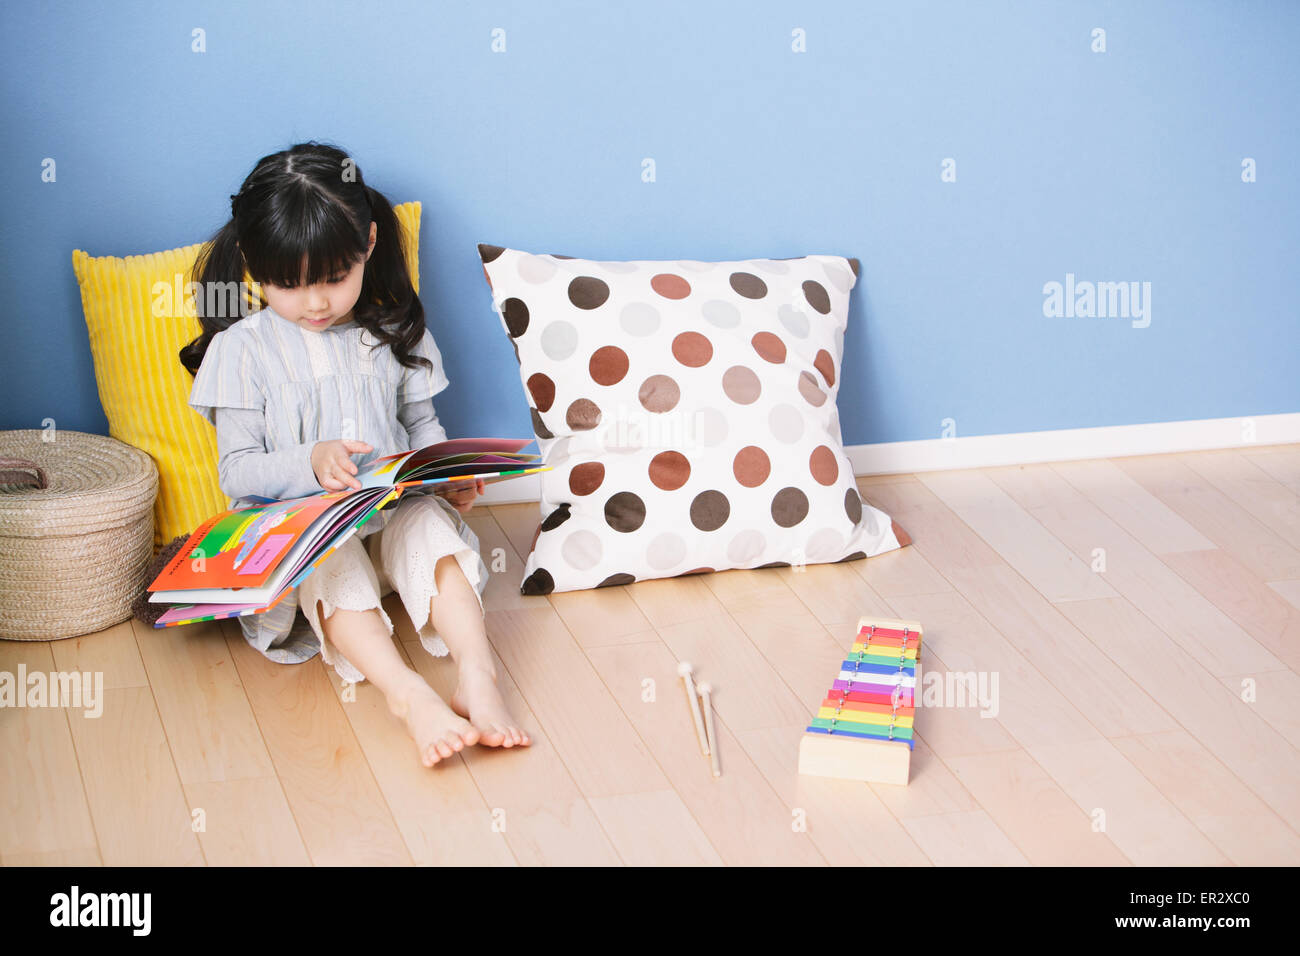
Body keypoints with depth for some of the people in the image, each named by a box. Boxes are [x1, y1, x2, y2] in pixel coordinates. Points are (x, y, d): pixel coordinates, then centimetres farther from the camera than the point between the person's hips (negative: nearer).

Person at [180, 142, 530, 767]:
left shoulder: (393, 330, 8)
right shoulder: (244, 347, -2)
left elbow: (422, 425, 17)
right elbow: (236, 471, -5)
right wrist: (311, 463, -23)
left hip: (392, 510, 3)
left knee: (431, 527, -30)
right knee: (332, 565, -35)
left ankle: (476, 675, -42)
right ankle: (405, 693, -51)